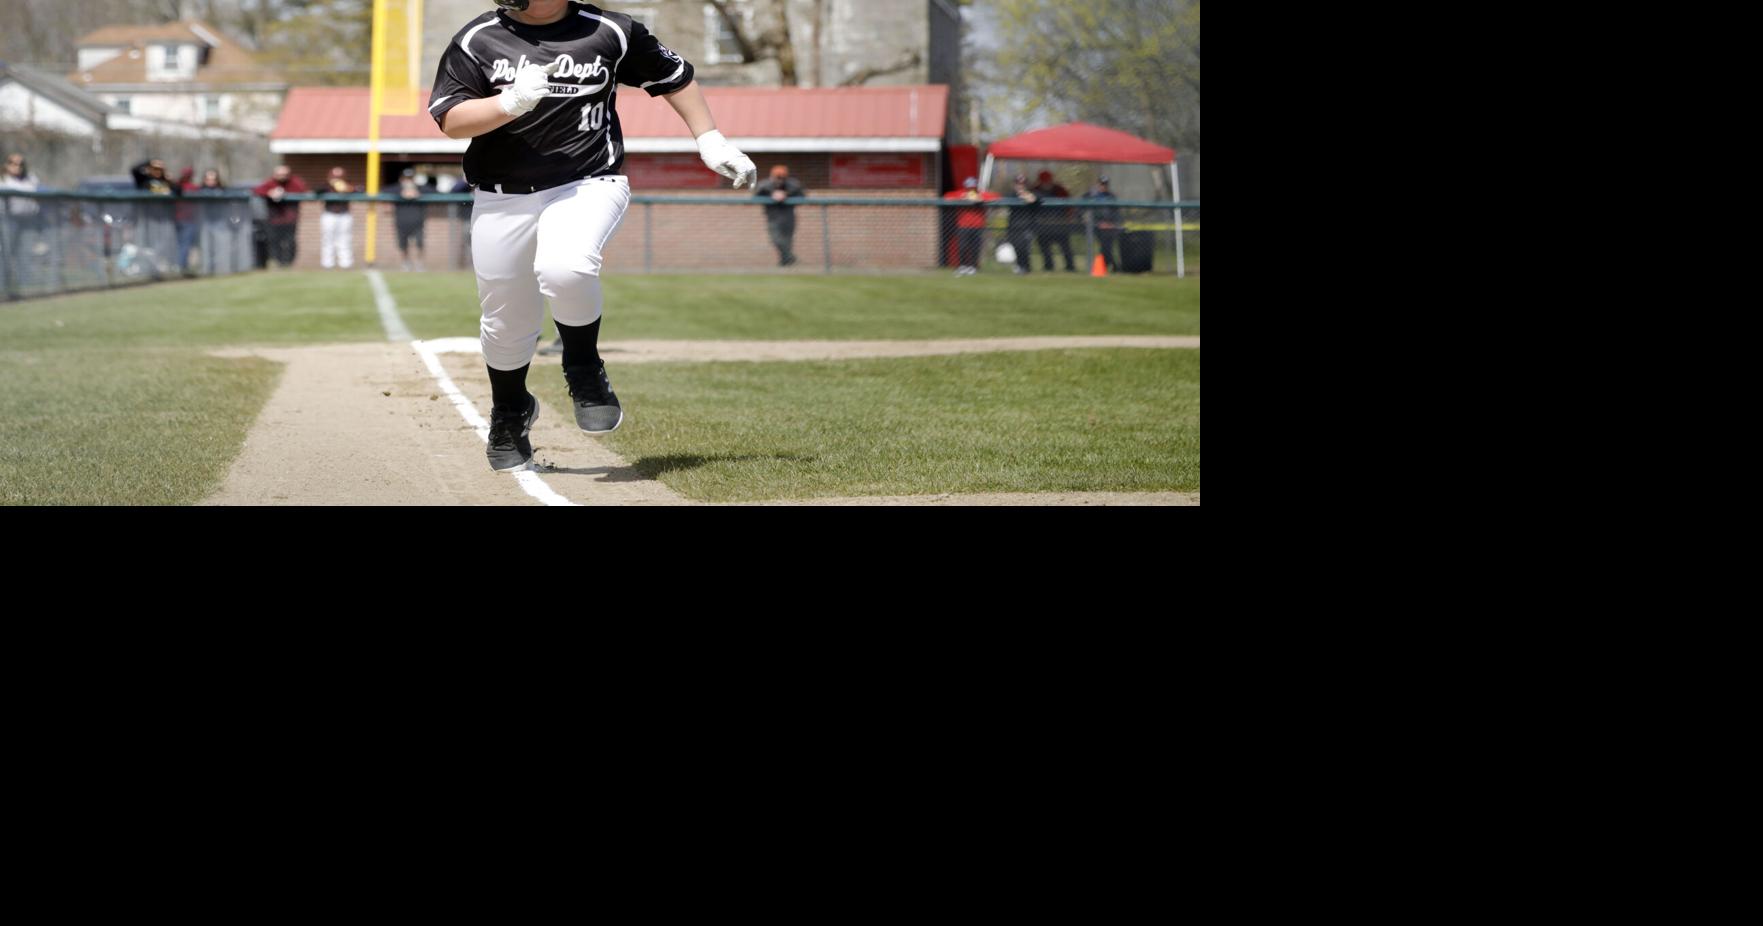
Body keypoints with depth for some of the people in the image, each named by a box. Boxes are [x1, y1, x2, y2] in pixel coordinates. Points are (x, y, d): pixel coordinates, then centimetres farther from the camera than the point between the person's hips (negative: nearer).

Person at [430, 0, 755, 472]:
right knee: (505, 321, 10)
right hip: (502, 199, 2)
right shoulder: (477, 40, -1)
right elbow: (449, 119, -8)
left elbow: (671, 75, 14)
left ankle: (585, 370, -4)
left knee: (564, 267, -32)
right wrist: (510, 103, -23)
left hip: (588, 185, -2)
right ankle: (510, 414, 41)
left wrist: (710, 140, 12)